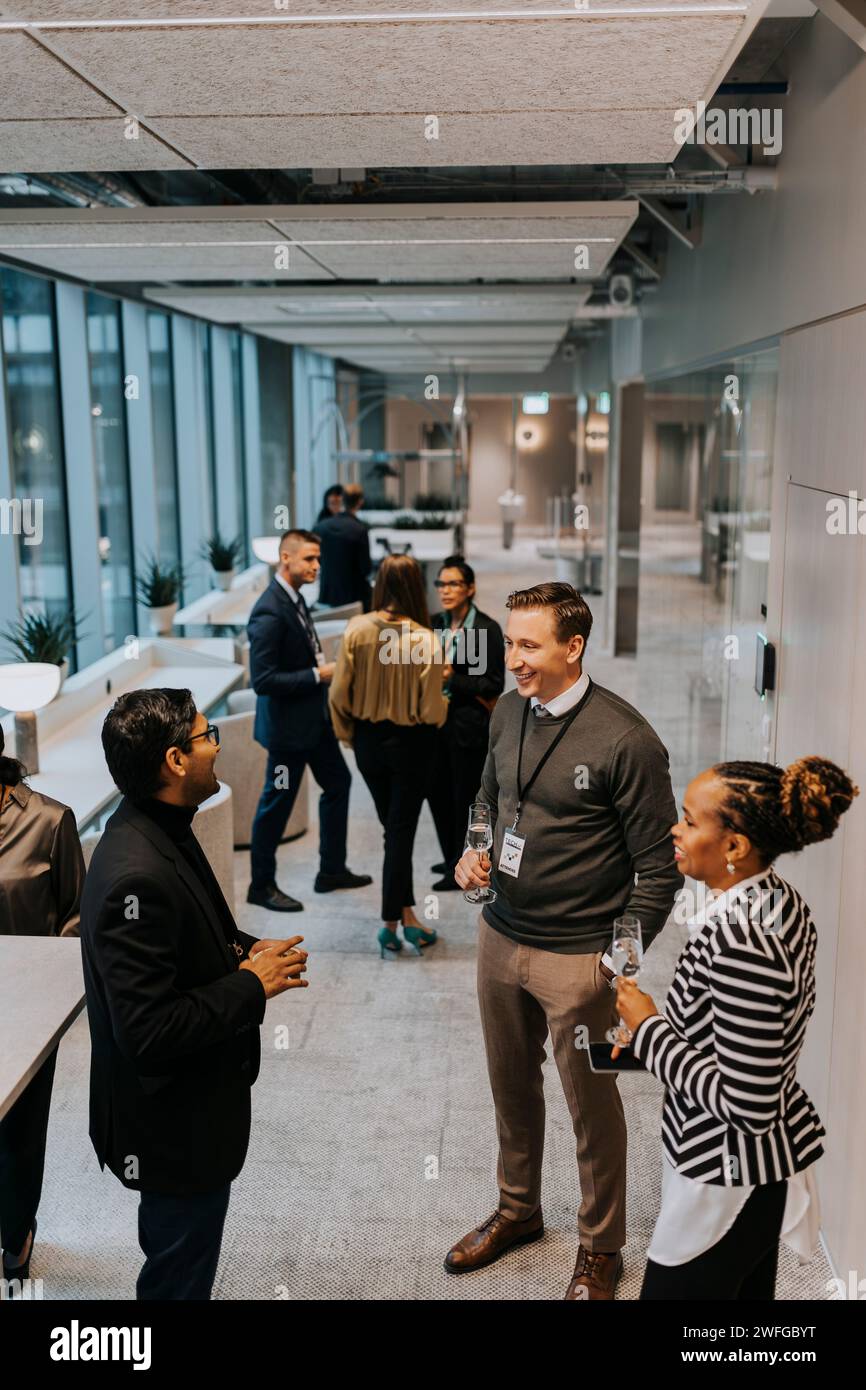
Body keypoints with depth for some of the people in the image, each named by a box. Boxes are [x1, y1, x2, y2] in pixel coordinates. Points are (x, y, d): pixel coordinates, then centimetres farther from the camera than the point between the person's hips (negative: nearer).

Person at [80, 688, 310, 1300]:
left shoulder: (163, 831, -1)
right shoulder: (136, 875, -33)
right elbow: (149, 1030, -32)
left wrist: (245, 949, -3)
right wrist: (253, 984, -22)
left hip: (190, 1104, 9)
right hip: (174, 1128, -9)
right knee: (180, 1276, 14)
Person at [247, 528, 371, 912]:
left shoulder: (294, 597, 4)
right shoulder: (269, 613, -25)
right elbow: (262, 680, -27)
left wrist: (324, 669, 3)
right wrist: (318, 675, -23)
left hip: (314, 717, 10)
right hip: (287, 724, -10)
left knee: (338, 783, 19)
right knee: (276, 804, 5)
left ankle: (332, 870, 34)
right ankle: (261, 885, 23)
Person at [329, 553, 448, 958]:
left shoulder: (357, 629, -12)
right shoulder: (425, 640, -20)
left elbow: (339, 692, -7)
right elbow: (432, 712, -17)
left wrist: (349, 733, 9)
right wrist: (442, 683, 3)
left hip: (369, 740, 3)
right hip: (410, 744, -3)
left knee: (393, 828, 20)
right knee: (402, 832, 8)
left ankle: (406, 916, 26)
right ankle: (391, 924, 14)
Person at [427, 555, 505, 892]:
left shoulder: (487, 629, -11)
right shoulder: (434, 624, 6)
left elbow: (495, 684, -13)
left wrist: (451, 679, -20)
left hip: (468, 726, -6)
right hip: (437, 722, 6)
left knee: (465, 798, 5)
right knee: (437, 793, 13)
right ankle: (452, 859, 33)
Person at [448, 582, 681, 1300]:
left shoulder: (626, 740, -20)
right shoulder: (509, 711, 0)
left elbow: (659, 864, -14)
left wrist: (621, 958, -14)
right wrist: (474, 852, -1)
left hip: (577, 956, -6)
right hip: (501, 936, 6)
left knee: (592, 1104, 12)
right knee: (511, 1086, 23)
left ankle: (600, 1247, 34)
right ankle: (517, 1209, 46)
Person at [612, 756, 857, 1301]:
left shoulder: (739, 939, -31)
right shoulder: (780, 901, -2)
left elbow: (747, 1103, -28)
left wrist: (649, 1029, -20)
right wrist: (662, 1030, 4)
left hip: (729, 1180, -9)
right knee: (749, 1291, 24)